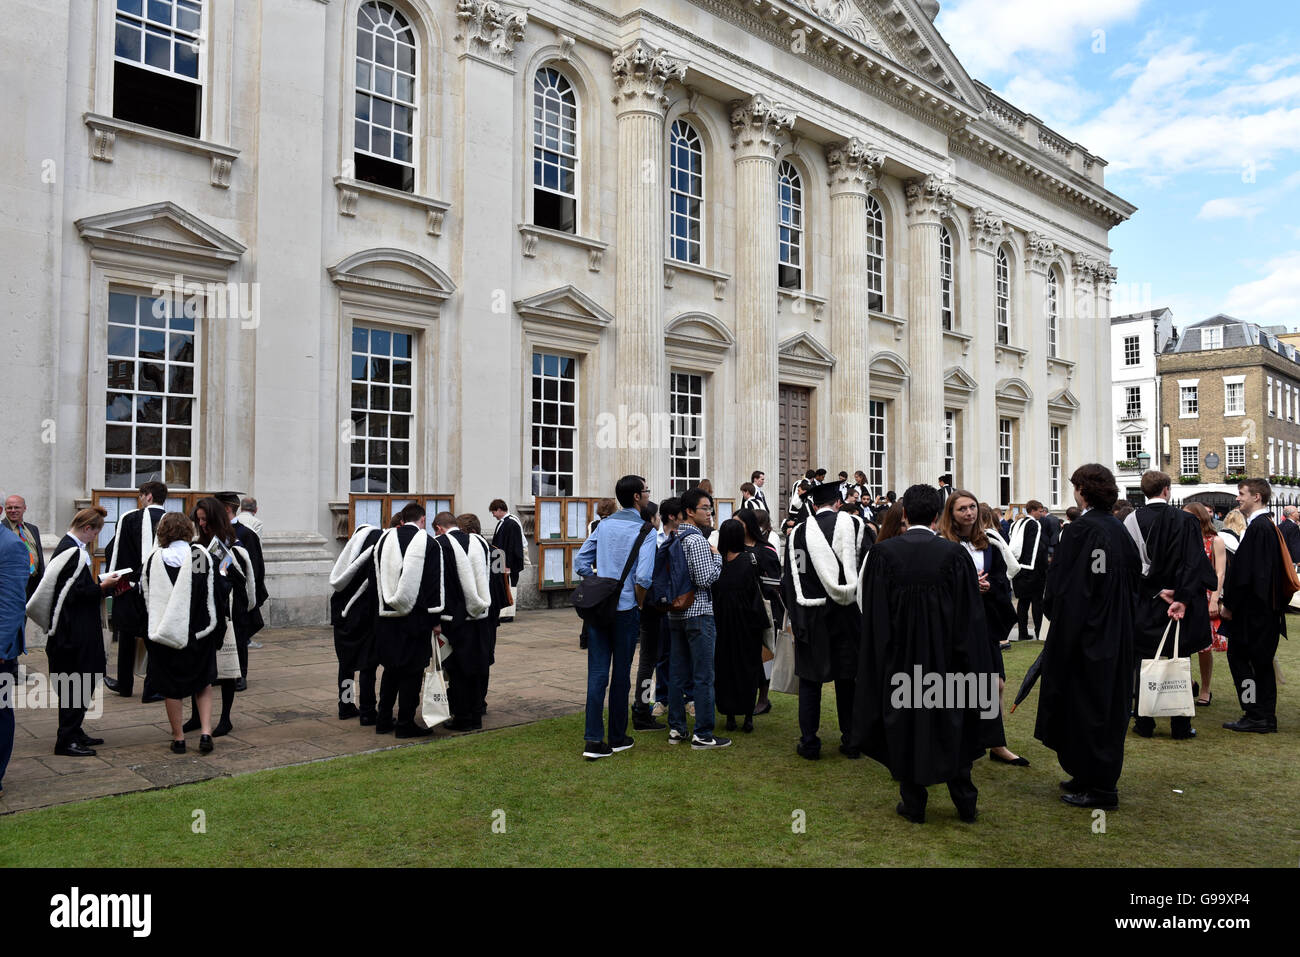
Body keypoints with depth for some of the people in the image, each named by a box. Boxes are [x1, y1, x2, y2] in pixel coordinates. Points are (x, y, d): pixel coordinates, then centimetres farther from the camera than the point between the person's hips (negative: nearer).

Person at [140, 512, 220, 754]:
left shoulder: (153, 560, -4)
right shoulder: (202, 555, -7)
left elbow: (144, 598, 4)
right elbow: (215, 594, -5)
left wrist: (149, 630, 15)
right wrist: (218, 630, 5)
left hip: (164, 632, 1)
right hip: (199, 632, 0)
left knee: (172, 688, 12)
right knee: (203, 682, 15)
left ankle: (178, 738, 18)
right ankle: (205, 732, 1)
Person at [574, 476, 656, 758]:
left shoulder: (605, 525, 8)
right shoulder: (645, 531, -9)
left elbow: (581, 562, 8)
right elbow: (643, 578, -19)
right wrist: (642, 606, -2)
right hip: (626, 609, -4)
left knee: (597, 672, 4)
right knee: (621, 674, 7)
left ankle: (593, 740, 1)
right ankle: (617, 738, 19)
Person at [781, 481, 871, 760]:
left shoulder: (798, 533, -3)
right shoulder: (856, 526, -3)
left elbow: (790, 580, -2)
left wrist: (794, 617, 6)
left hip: (812, 618, -1)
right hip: (849, 615, 1)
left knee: (810, 680, 9)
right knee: (848, 679, 12)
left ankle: (809, 743, 12)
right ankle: (851, 741, 18)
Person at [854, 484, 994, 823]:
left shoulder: (882, 553, -10)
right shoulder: (954, 554, -10)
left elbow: (874, 616, -7)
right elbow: (969, 617, -5)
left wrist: (883, 657, 3)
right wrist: (975, 666, 4)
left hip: (899, 656, 0)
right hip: (945, 656, 1)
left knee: (906, 725, 12)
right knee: (951, 727, 16)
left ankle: (913, 804, 20)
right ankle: (965, 802, 24)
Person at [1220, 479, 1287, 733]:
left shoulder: (1257, 528, -18)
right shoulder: (1268, 525, 13)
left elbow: (1244, 571, -20)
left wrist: (1228, 604, -13)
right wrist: (1230, 601, 17)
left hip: (1253, 609, -10)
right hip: (1266, 608, 10)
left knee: (1239, 657, -2)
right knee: (1261, 661, 13)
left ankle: (1255, 716, 1)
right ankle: (1265, 717, 19)